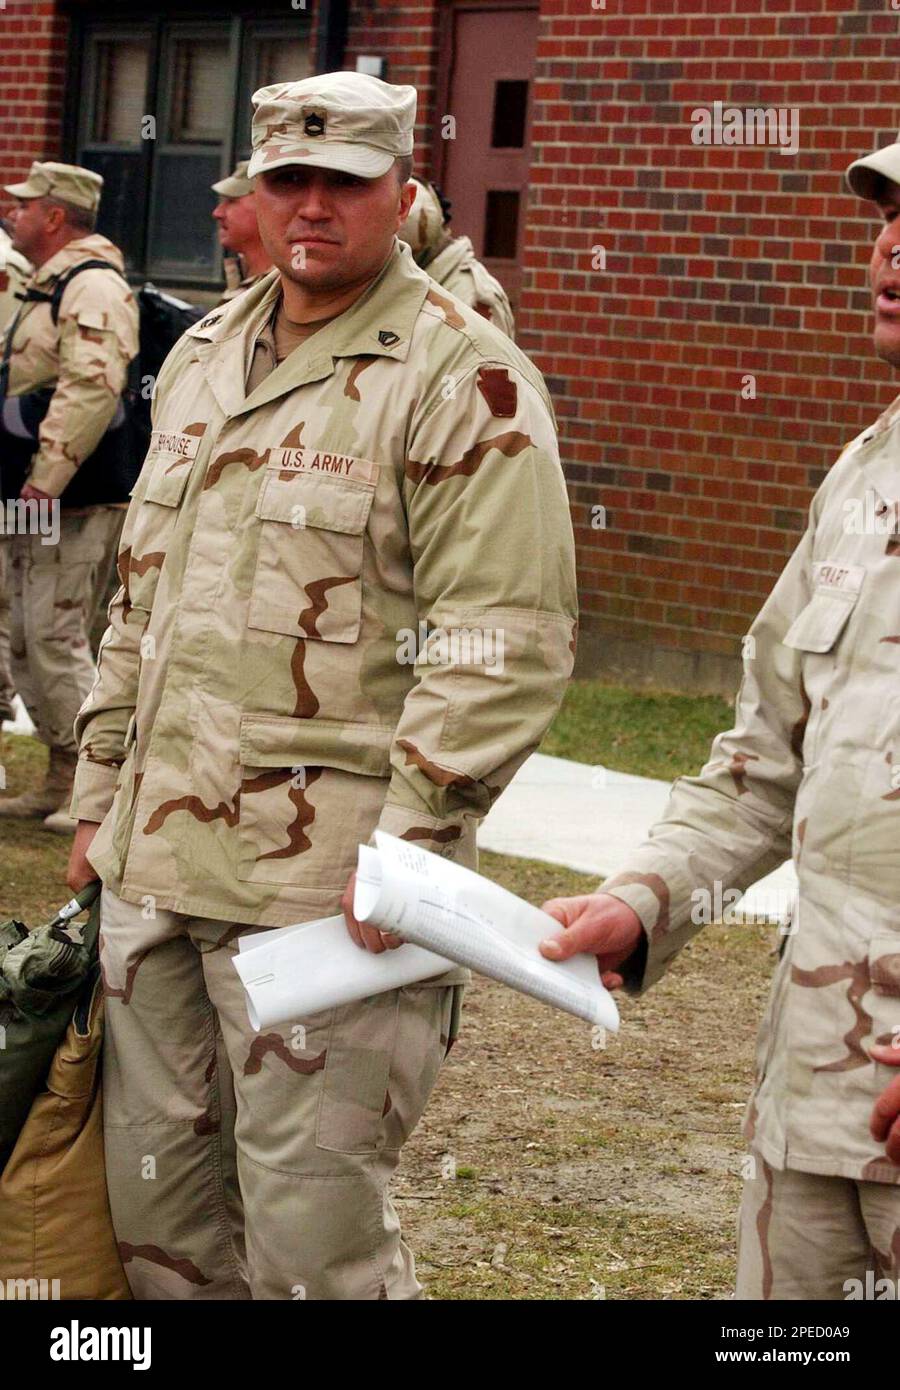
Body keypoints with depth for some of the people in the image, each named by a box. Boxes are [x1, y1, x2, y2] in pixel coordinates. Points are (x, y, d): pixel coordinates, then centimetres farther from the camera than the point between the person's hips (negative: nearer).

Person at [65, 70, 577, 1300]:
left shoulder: (464, 384, -9)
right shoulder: (203, 359, 16)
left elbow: (507, 645, -15)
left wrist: (406, 842, -20)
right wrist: (99, 794, 21)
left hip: (323, 885, -7)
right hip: (155, 865, 8)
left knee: (309, 1230, -3)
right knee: (154, 1197, 15)